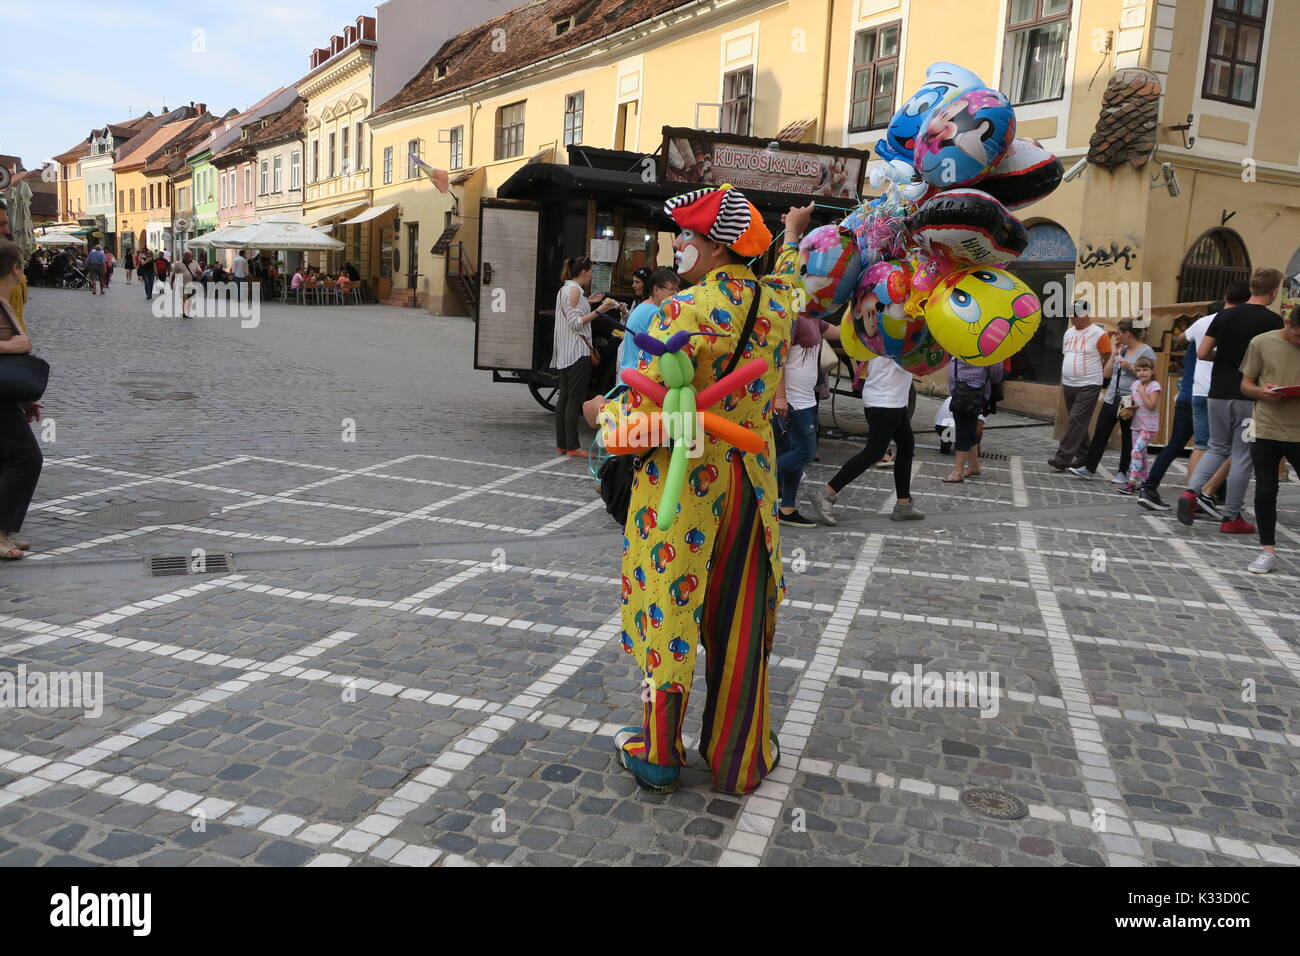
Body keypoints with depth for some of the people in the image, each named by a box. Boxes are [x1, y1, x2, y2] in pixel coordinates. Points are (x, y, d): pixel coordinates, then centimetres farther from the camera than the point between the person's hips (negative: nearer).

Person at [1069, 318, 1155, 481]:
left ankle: (1123, 472, 15)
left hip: (1130, 402, -6)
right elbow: (1108, 373, 13)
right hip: (1111, 399, 6)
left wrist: (1130, 367, -18)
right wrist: (1114, 354, 5)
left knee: (1127, 439, 5)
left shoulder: (1146, 351, -7)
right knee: (1100, 433, 4)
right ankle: (1088, 468, 7)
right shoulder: (1121, 349, 13)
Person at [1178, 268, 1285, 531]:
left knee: (1218, 448, 17)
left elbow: (1202, 353, 2)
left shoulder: (1225, 315, 4)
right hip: (1250, 397, -4)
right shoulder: (1273, 321, -7)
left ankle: (1192, 491, -5)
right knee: (1243, 456, 4)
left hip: (1219, 394, 4)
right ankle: (1231, 517, 9)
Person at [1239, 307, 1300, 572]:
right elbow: (1246, 384, 6)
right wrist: (1260, 392, -16)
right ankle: (1268, 551, 18)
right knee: (1265, 492, 6)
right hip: (1266, 431, 0)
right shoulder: (1261, 343, 0)